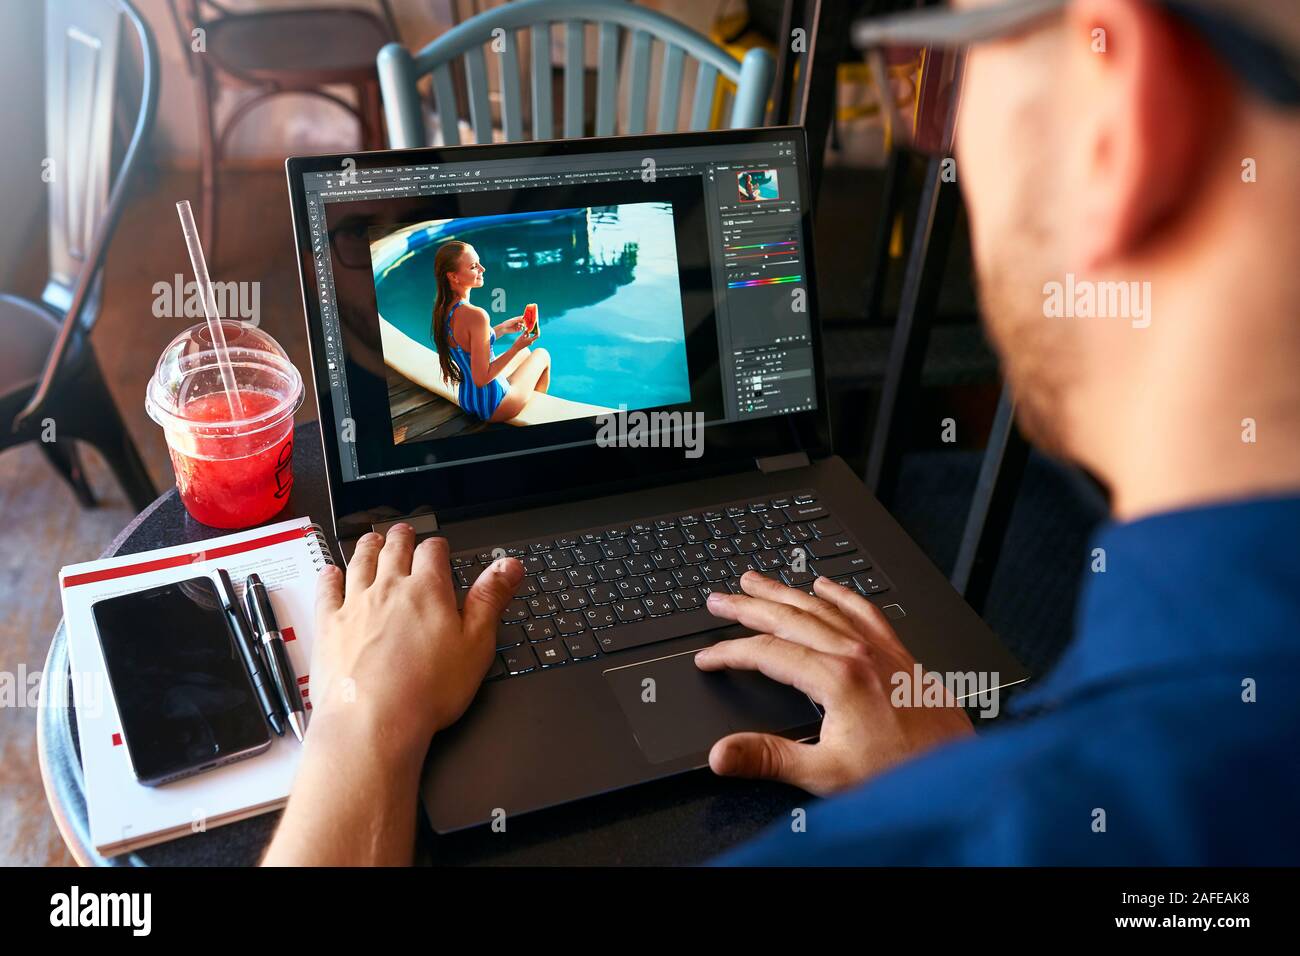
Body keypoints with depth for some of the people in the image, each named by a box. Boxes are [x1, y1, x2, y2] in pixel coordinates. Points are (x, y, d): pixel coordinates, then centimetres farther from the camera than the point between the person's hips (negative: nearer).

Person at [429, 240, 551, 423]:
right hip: (492, 408, -8)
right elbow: (482, 378, -29)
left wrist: (502, 328, 8)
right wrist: (517, 346, -24)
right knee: (542, 355, 19)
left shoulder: (442, 309, -5)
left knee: (525, 352, 30)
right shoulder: (476, 315, -32)